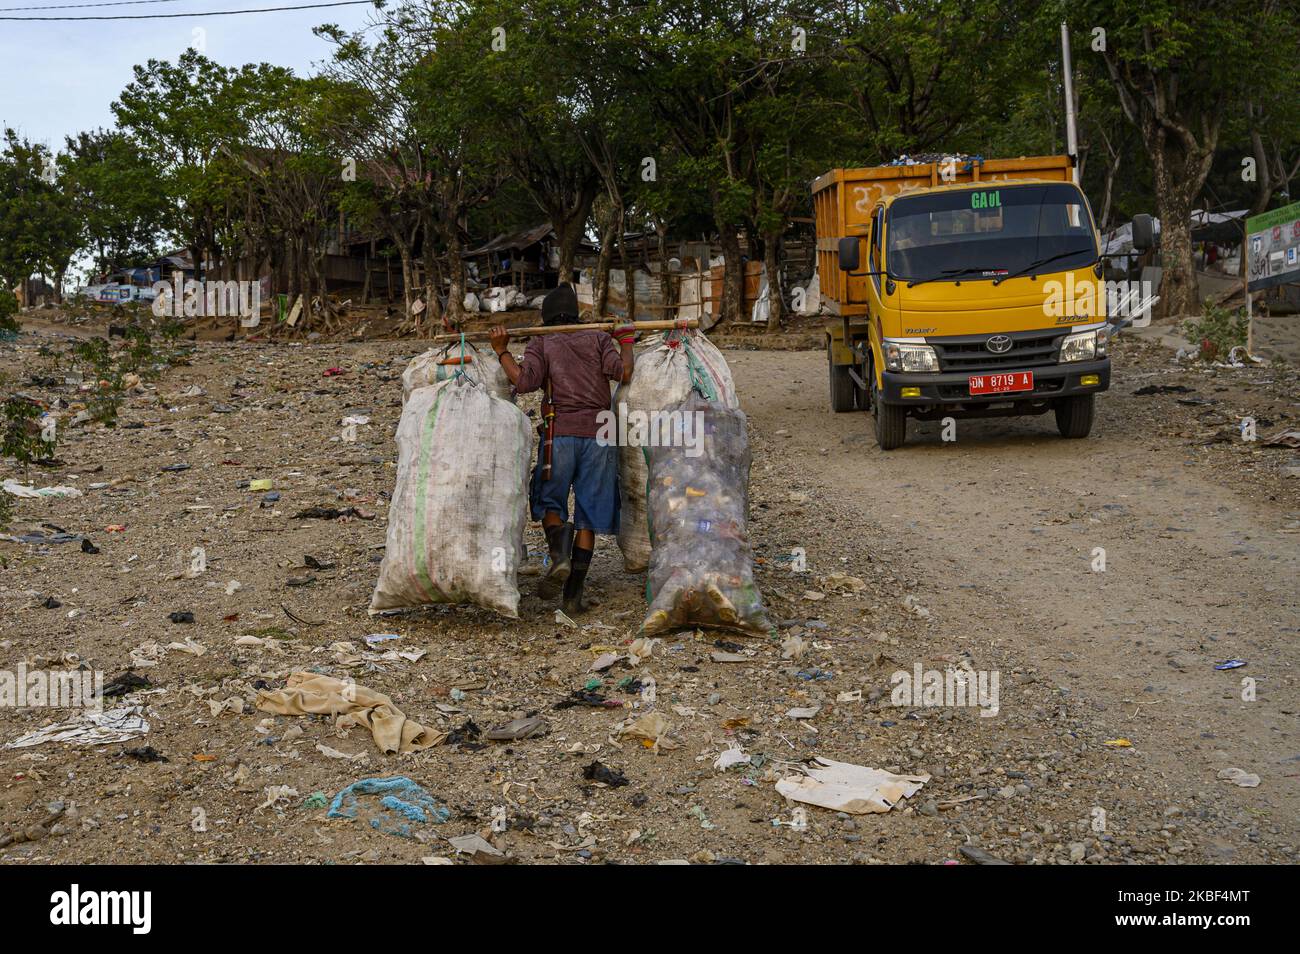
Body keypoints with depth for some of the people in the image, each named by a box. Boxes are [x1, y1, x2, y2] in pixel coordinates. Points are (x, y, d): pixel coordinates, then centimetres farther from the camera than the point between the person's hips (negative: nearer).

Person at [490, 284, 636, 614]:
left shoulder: (540, 344, 12)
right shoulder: (599, 339, 15)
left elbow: (524, 382, -6)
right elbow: (623, 373, 0)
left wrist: (502, 351, 7)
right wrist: (626, 343, 17)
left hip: (560, 434, -1)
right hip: (599, 435, 1)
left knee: (549, 502, 15)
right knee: (587, 515, 6)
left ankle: (560, 555, -16)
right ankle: (574, 593, 2)